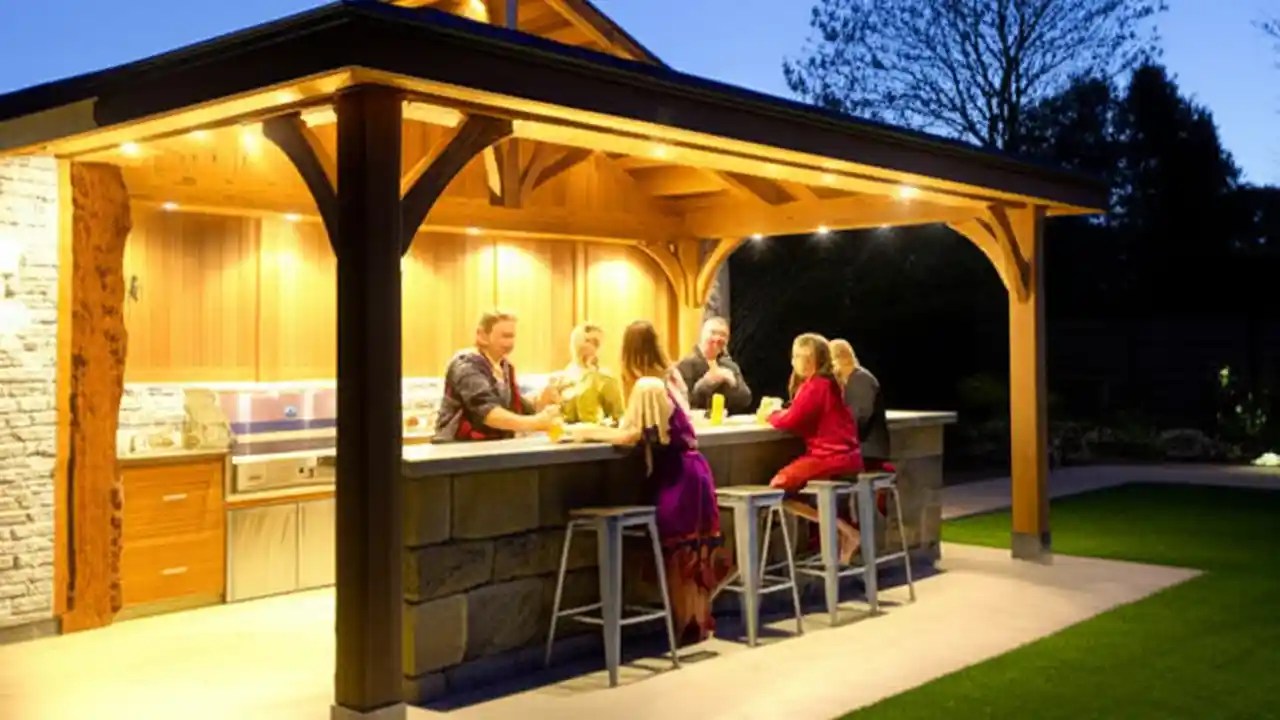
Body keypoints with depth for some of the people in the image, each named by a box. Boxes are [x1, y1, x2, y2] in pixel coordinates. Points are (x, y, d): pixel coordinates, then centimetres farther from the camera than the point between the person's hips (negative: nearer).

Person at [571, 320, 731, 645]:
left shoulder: (646, 386, -16)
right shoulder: (666, 379, 12)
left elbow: (629, 436, -19)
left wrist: (589, 432, -9)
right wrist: (605, 427, 14)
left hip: (677, 475, -8)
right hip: (688, 470, 8)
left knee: (680, 552, -1)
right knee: (691, 552, 13)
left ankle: (690, 625, 5)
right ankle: (697, 621, 19)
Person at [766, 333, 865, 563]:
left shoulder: (814, 386, -14)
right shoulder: (828, 383, 15)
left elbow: (791, 421, -15)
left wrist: (771, 416, 3)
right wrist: (779, 414, 5)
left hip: (830, 456, -10)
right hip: (844, 455, 10)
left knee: (778, 487, -10)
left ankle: (843, 530, -10)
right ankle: (843, 528, 15)